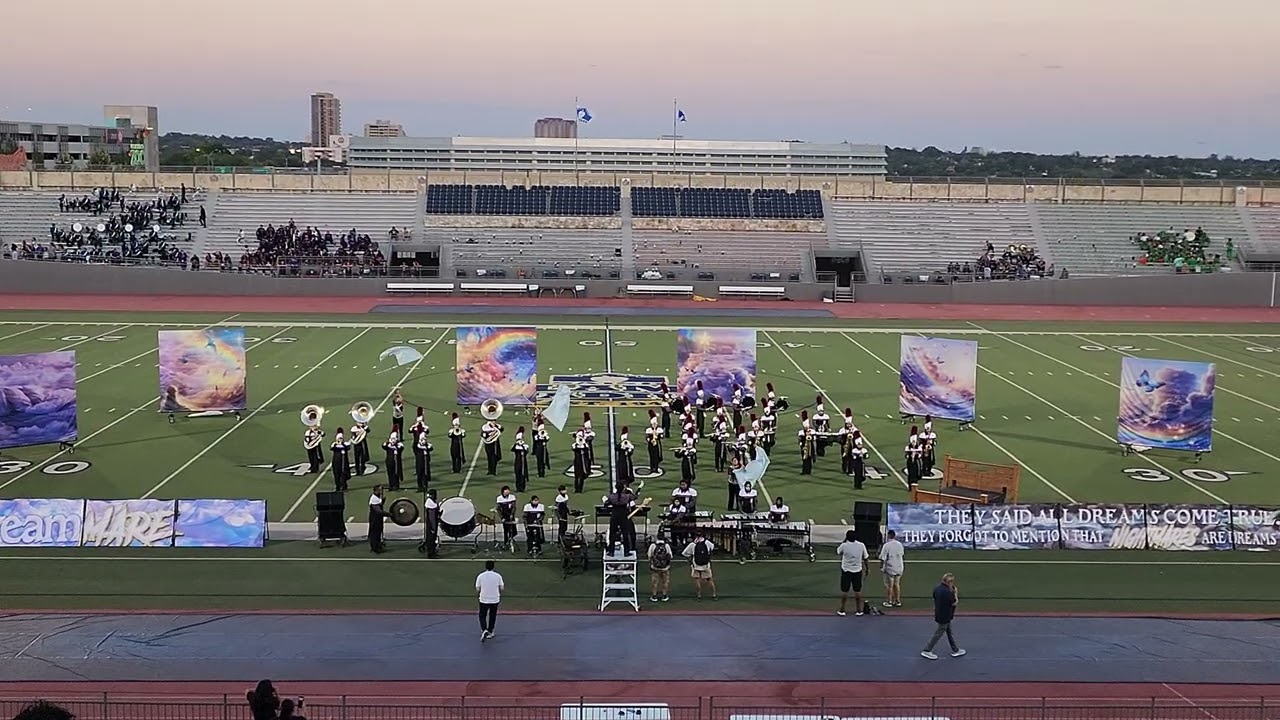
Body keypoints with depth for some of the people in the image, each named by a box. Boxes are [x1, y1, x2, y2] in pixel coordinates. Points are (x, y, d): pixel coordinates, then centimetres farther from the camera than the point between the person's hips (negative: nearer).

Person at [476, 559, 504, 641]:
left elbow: (477, 589, -5)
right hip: (495, 600, 1)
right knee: (492, 617, 17)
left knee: (482, 616, 11)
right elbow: (502, 588, -3)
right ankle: (489, 632, 24)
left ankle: (484, 630, -11)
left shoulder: (480, 576, -8)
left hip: (484, 600, -1)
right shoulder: (498, 576, -6)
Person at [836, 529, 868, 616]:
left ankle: (842, 610, 9)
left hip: (846, 570, -2)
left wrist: (844, 541, 4)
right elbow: (865, 558, 0)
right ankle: (858, 610, 16)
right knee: (857, 591, 11)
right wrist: (866, 567, 14)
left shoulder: (844, 545, -14)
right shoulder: (861, 545, -9)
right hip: (857, 570, 2)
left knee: (844, 591, 6)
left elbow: (837, 552, 6)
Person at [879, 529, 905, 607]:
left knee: (889, 585, 6)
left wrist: (881, 567, -4)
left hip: (890, 568, -5)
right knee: (897, 584, 16)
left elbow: (883, 558, -15)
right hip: (899, 568, 5)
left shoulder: (886, 545, -16)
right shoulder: (899, 544, 0)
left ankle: (889, 602, 11)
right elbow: (902, 555, 13)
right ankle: (898, 601, 20)